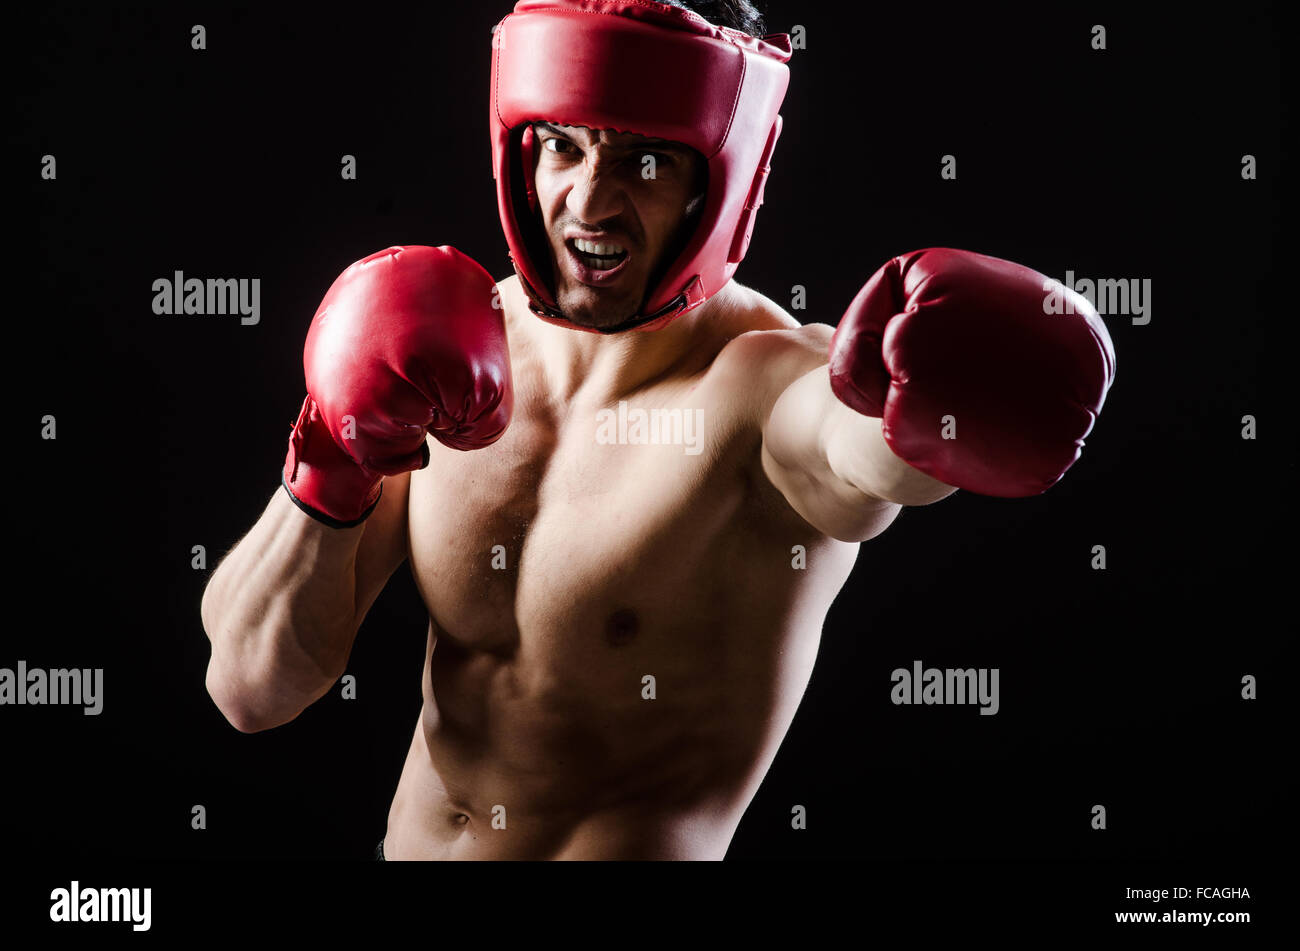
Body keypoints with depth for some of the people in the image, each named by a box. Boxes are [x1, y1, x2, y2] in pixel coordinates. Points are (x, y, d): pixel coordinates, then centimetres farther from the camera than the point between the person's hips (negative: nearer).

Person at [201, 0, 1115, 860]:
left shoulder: (766, 385, -21)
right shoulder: (448, 352, -7)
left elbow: (854, 446, -46)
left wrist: (930, 397, -66)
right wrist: (332, 470, -22)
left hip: (638, 845, -4)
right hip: (409, 844, 5)